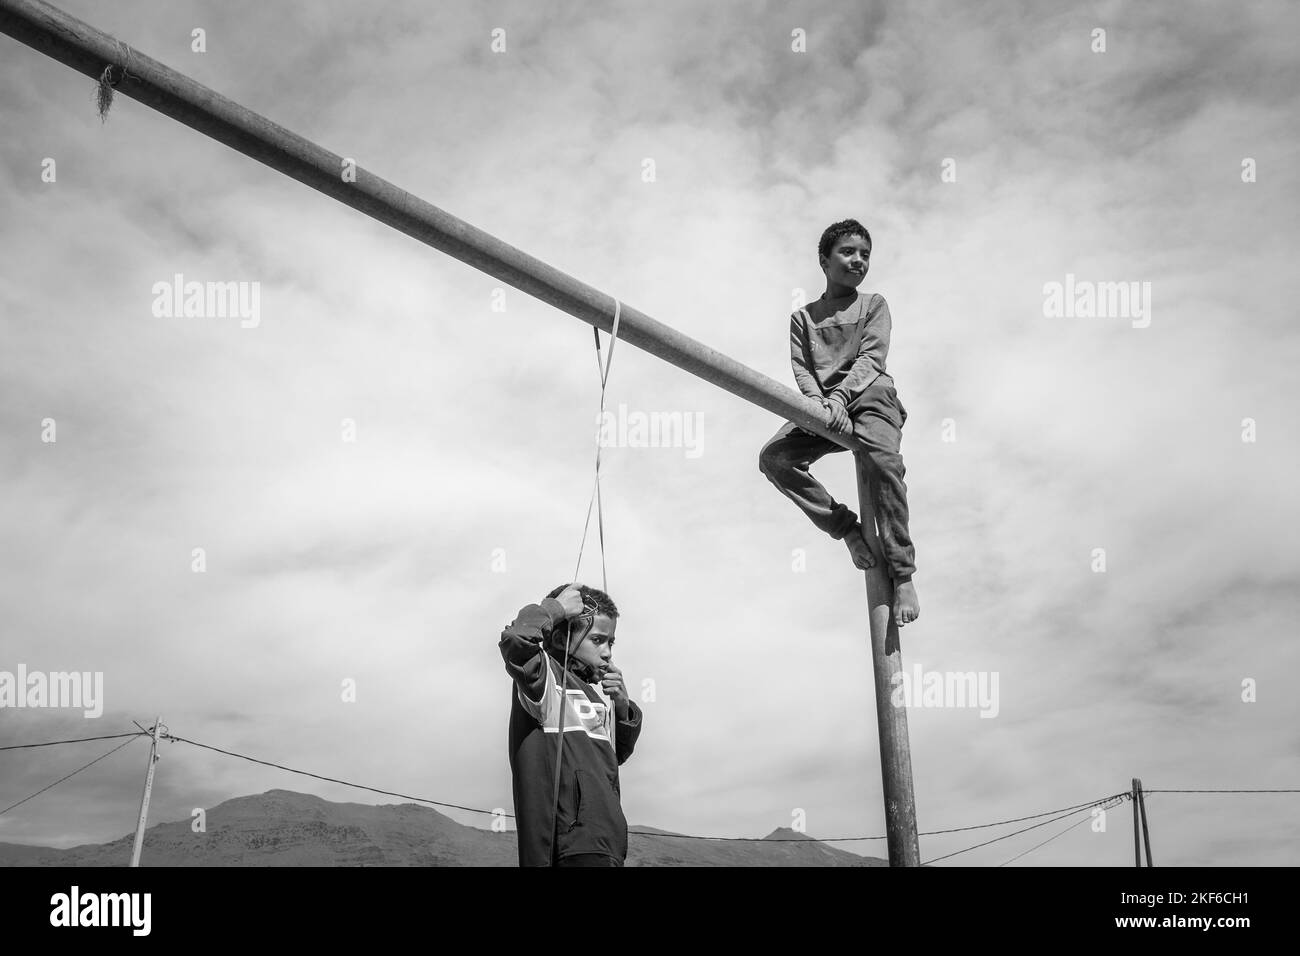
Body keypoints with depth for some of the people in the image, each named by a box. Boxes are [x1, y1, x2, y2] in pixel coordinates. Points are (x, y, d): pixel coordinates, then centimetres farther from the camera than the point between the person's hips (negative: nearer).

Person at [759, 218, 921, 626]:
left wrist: (840, 397, -20)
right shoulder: (803, 316, 21)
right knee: (773, 457, -22)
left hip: (869, 394, -3)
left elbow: (871, 358, -1)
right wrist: (819, 402, -17)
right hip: (823, 402, 3)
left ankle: (903, 576, -26)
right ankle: (846, 527, -11)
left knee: (883, 460, -32)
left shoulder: (874, 305, 15)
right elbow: (801, 368, 6)